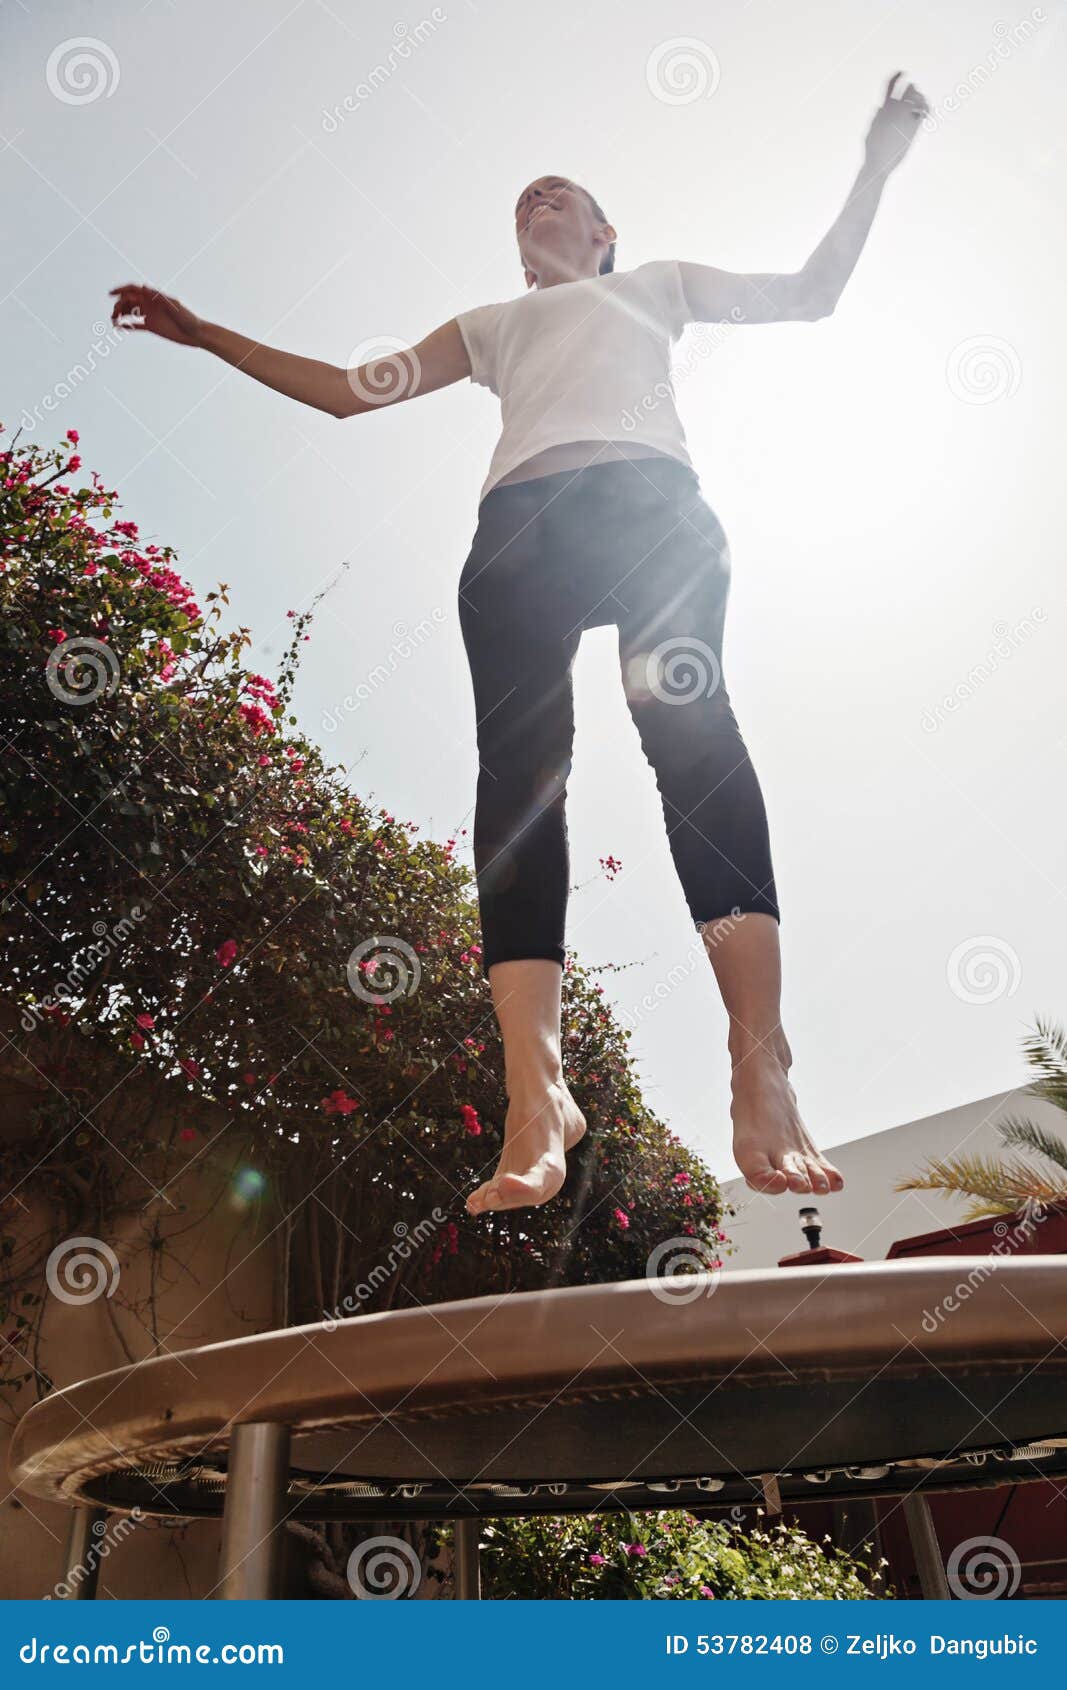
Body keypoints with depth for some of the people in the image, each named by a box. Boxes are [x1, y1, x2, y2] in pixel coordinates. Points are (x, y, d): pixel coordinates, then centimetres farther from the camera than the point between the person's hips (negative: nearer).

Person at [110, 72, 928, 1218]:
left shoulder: (655, 284, 36)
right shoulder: (490, 326, 40)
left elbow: (811, 291, 33)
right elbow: (347, 391, 35)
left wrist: (878, 160, 26)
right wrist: (203, 334, 35)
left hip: (647, 496, -1)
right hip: (517, 522, 2)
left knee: (688, 724, -27)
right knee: (517, 768, -22)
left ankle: (761, 1071, -34)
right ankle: (535, 1099, -30)